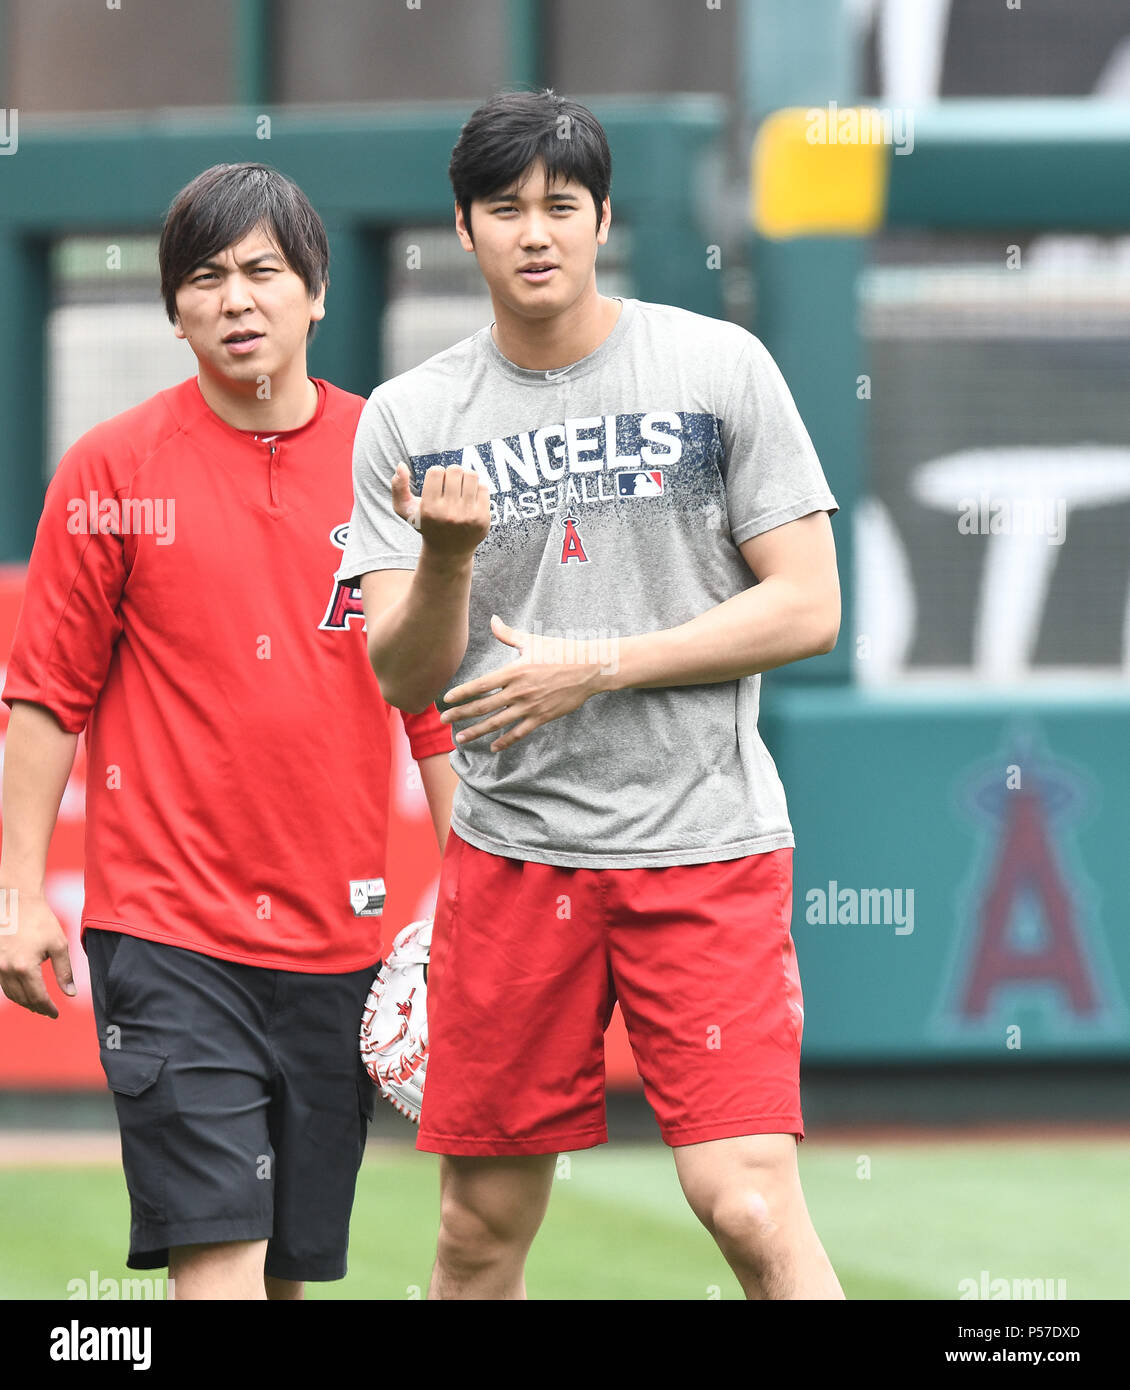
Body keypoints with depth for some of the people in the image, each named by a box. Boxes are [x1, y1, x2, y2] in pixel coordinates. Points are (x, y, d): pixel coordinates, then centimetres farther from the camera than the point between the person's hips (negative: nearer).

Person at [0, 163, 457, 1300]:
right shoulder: (113, 469, -1)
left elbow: (439, 698, 12)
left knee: (294, 1261, 8)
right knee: (218, 1255, -14)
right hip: (168, 934, -3)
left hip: (339, 937, 3)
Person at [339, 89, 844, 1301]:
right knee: (482, 1225, 6)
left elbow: (806, 608, -3)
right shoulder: (408, 419, 5)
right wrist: (447, 558, -19)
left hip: (707, 845, -2)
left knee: (747, 1203, -14)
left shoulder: (719, 368, 0)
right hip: (509, 851, 3)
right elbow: (405, 677, 1)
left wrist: (596, 666, -11)